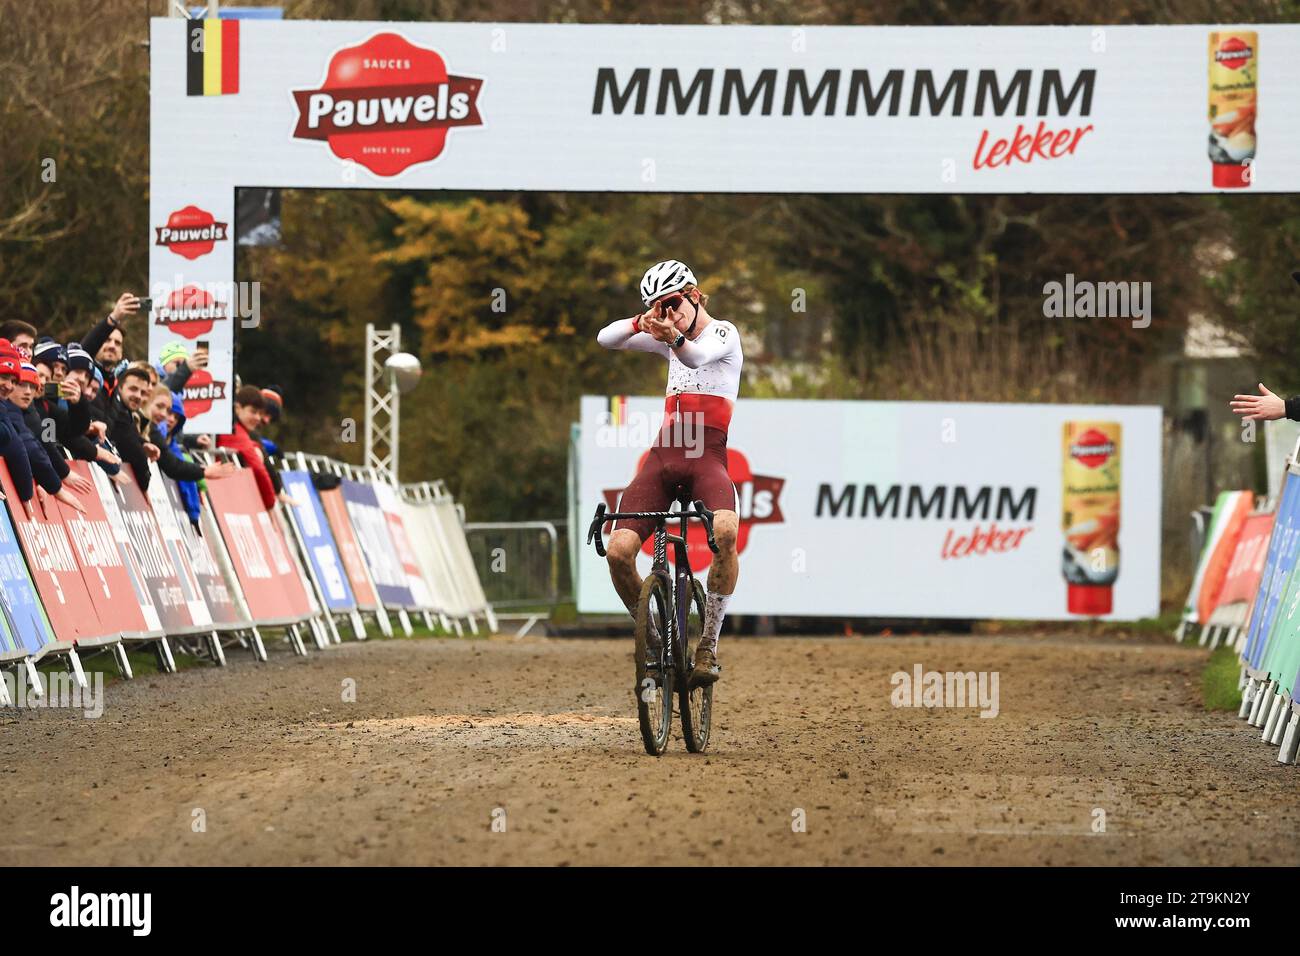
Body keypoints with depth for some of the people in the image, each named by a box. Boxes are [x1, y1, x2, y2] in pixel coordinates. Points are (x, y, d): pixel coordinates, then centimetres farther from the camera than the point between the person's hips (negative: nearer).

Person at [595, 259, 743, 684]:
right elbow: (606, 338, 9)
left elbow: (696, 356, -23)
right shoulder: (668, 340, 20)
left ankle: (708, 645, -24)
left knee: (725, 532, -35)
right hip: (663, 455, 5)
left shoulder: (723, 333, 1)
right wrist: (640, 323, -12)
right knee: (618, 551, -15)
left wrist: (672, 337, -46)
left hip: (707, 455, -5)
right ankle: (652, 639, 8)